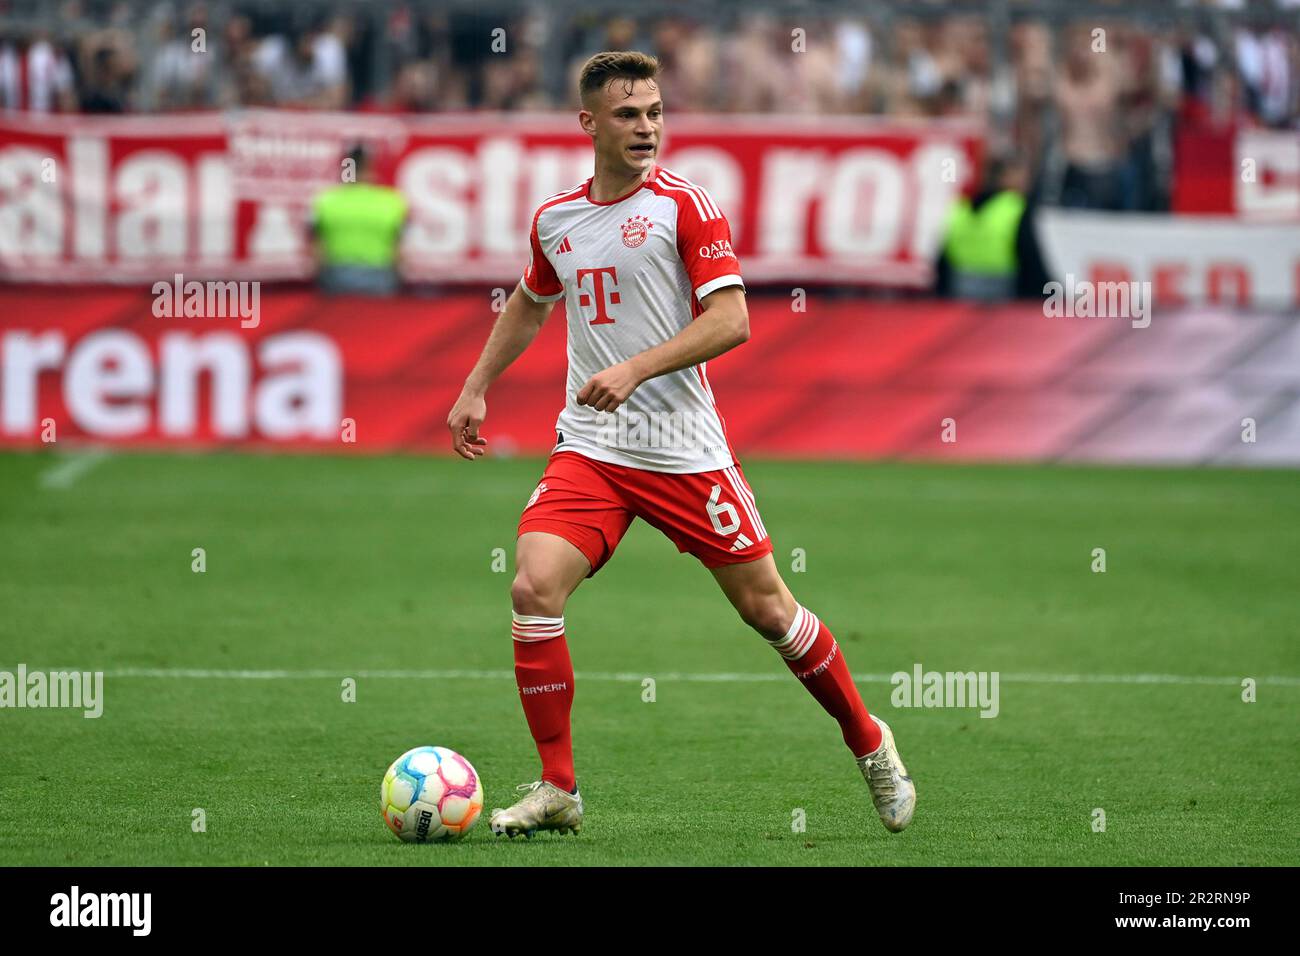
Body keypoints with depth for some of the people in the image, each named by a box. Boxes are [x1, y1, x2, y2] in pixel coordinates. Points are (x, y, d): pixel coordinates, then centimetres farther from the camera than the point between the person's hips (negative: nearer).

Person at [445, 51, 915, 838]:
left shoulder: (685, 204, -7)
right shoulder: (556, 219, 8)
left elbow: (731, 320, -15)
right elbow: (531, 302, 29)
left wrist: (635, 369, -24)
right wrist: (476, 388, 26)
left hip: (684, 447, -3)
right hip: (589, 446, 3)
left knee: (765, 607, 3)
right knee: (535, 588, -17)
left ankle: (870, 743, 27)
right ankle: (558, 790, -6)